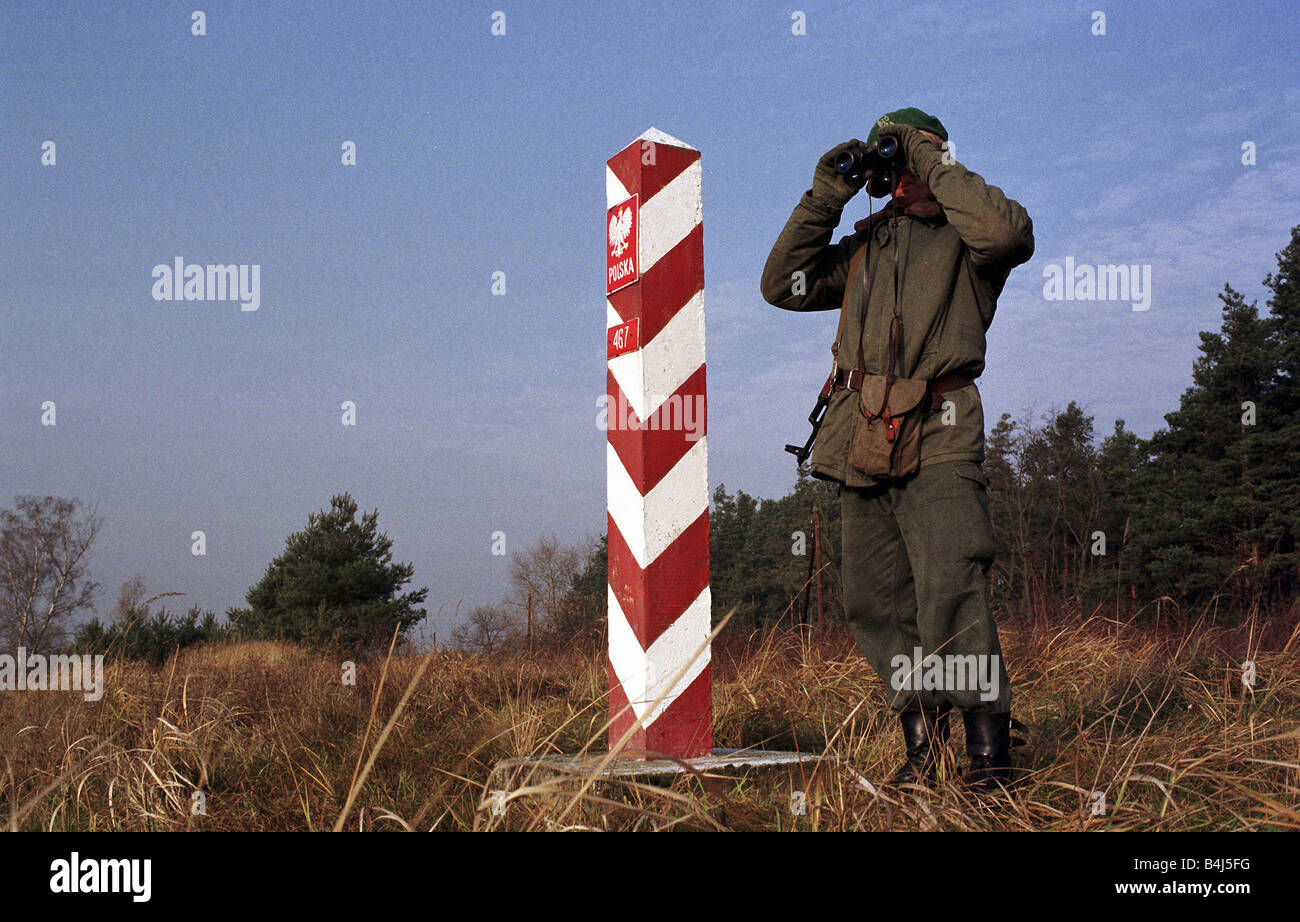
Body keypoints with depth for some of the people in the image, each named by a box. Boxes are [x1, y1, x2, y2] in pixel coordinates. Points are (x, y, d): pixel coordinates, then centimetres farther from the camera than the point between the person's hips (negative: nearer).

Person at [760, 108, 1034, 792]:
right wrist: (824, 197, 12)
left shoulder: (963, 236, 7)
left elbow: (1009, 233, -16)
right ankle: (920, 735, 15)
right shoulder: (863, 245, 23)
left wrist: (933, 163, -5)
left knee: (951, 594, -17)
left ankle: (989, 749, -11)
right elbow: (783, 286, 20)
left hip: (936, 437, -6)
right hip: (862, 443, 6)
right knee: (874, 603, 5)